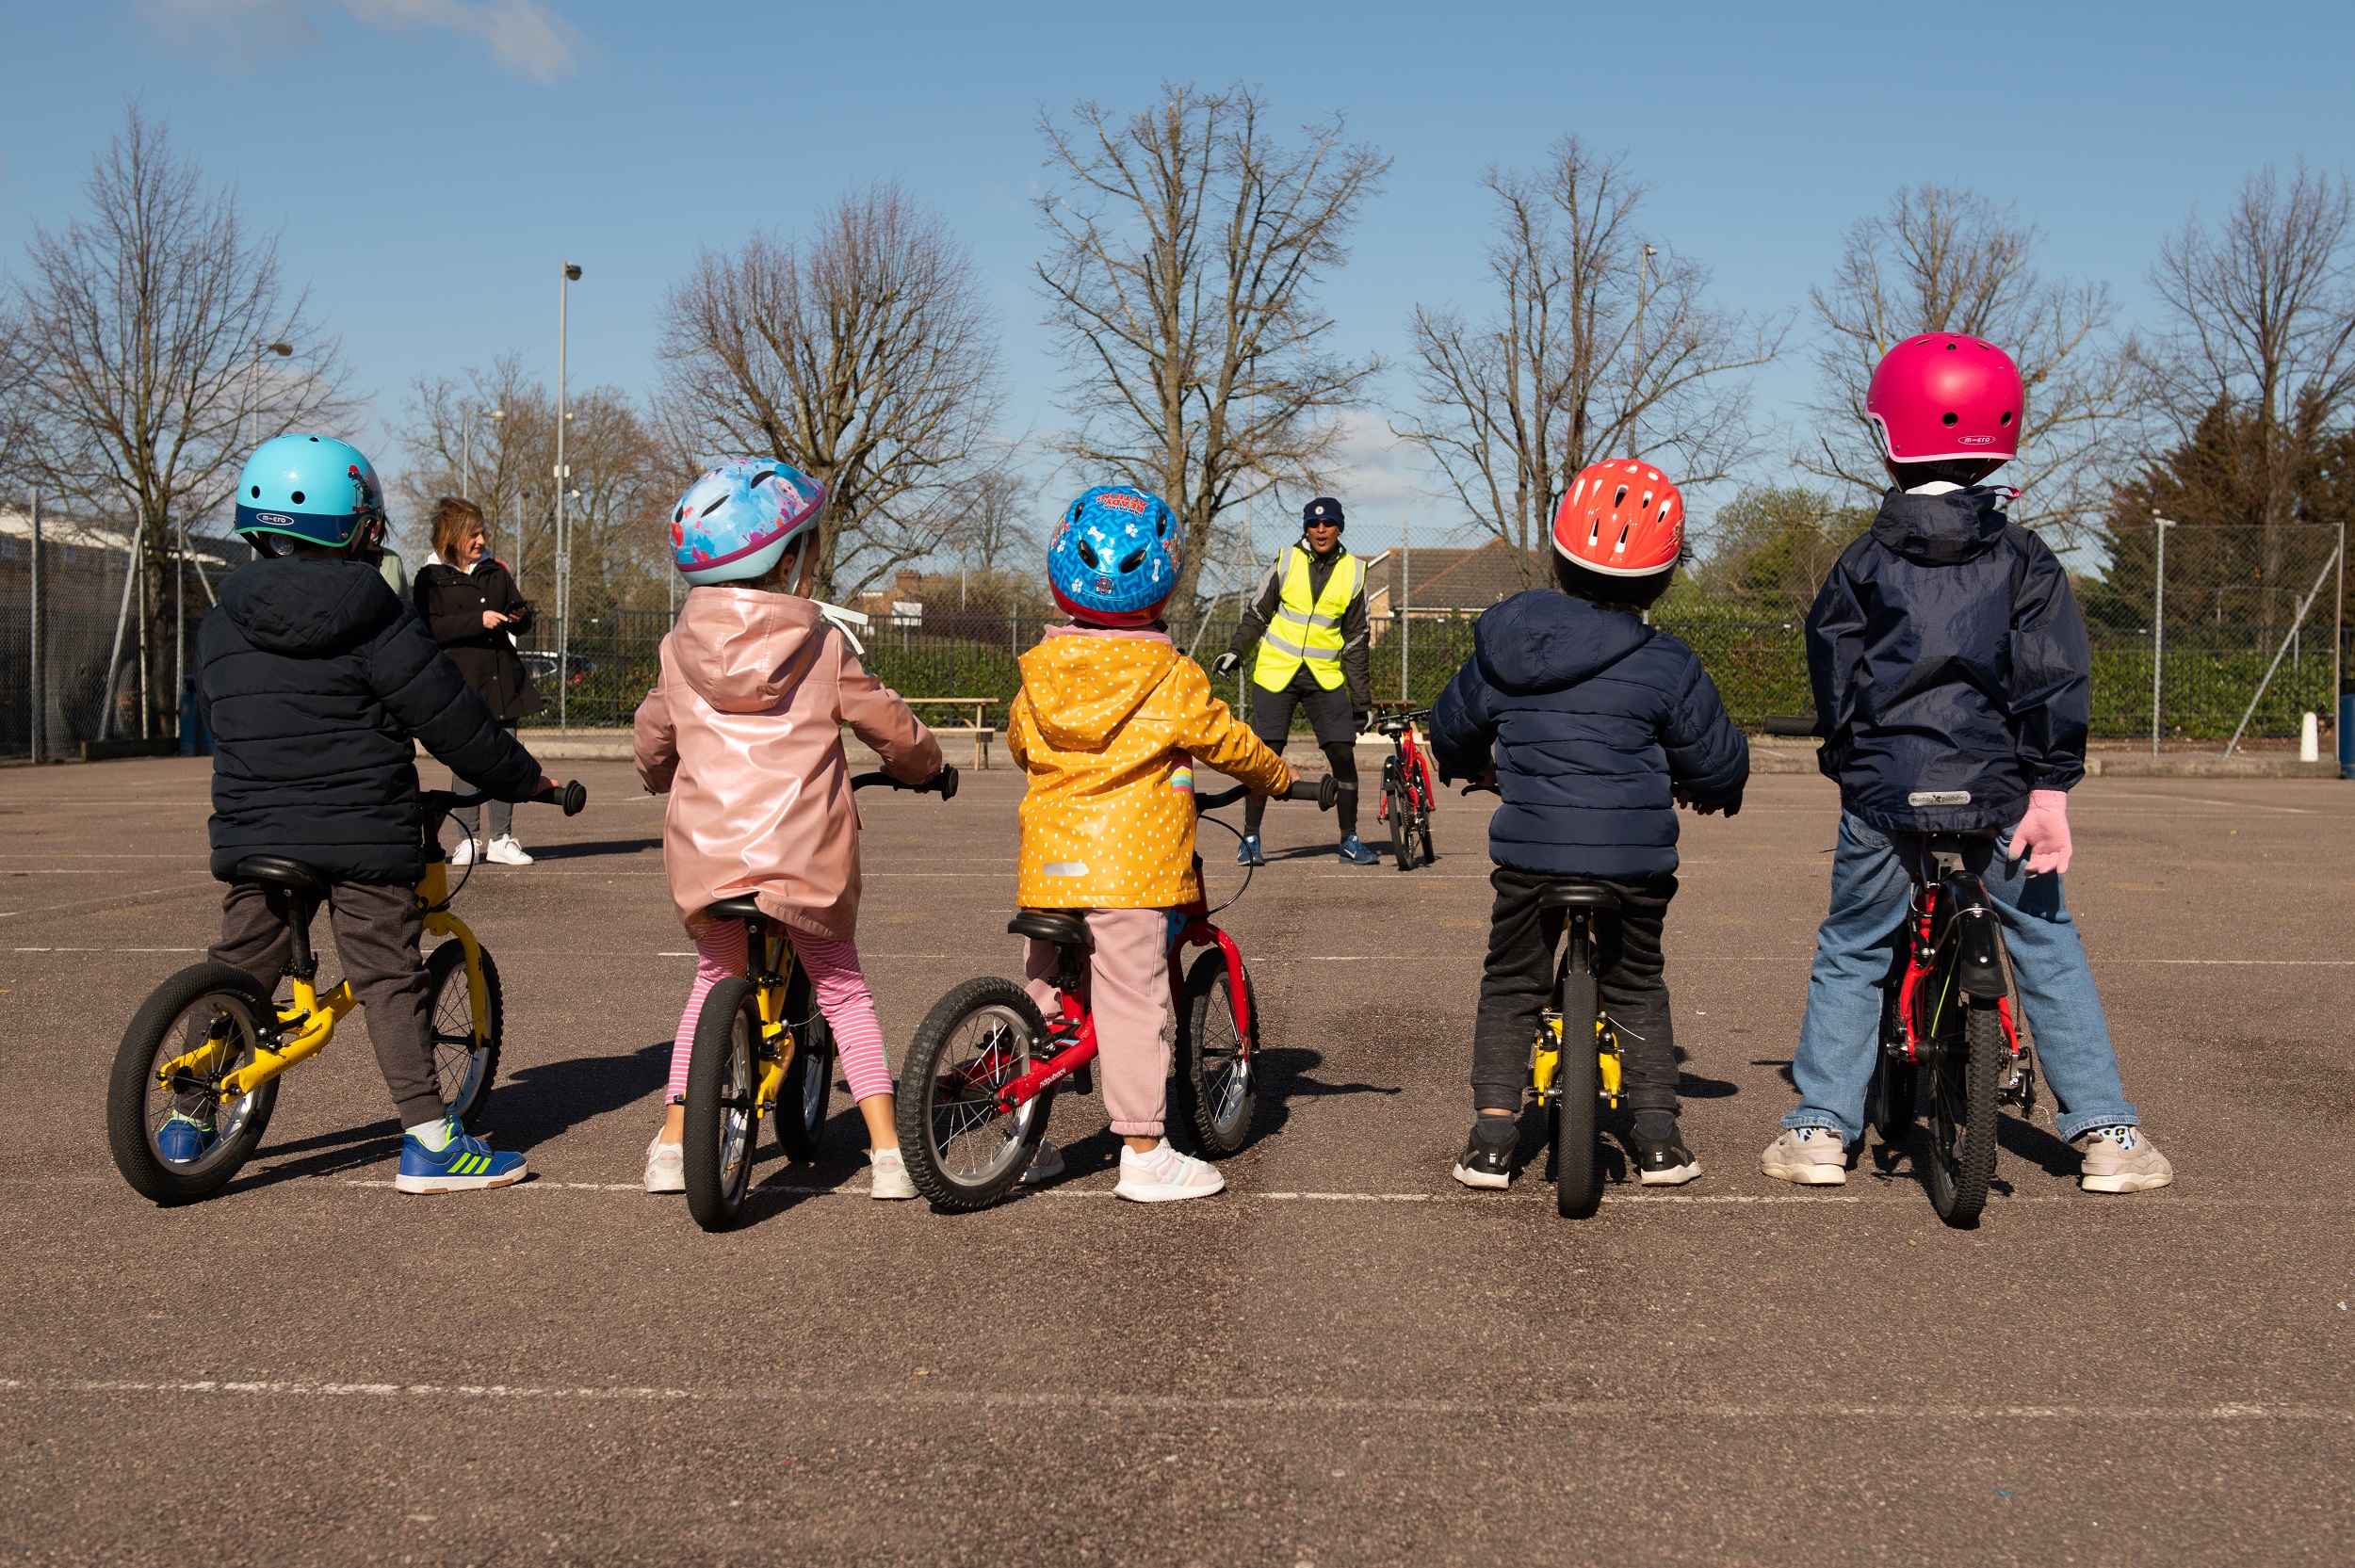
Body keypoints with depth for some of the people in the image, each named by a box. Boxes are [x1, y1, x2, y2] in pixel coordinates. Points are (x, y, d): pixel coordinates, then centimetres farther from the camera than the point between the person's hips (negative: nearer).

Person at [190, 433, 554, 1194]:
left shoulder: (219, 626, 7)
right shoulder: (370, 615, -8)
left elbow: (217, 724, 18)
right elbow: (449, 718, -8)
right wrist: (525, 778, 4)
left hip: (255, 835, 4)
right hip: (364, 837, -4)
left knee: (237, 972, 15)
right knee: (389, 979, 0)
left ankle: (187, 1123, 22)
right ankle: (429, 1139, 0)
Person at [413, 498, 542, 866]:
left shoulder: (496, 572, 16)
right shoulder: (431, 578, 2)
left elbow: (521, 622, 21)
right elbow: (430, 628, -11)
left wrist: (520, 616, -2)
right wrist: (478, 620, -19)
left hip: (503, 680, 4)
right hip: (462, 680, -4)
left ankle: (501, 839, 8)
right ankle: (469, 839, 8)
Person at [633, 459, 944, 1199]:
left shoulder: (680, 647, 6)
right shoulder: (822, 645, -2)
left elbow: (652, 737, 19)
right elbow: (893, 728, 4)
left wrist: (658, 777, 42)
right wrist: (922, 766, 26)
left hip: (708, 856, 2)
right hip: (806, 858, -2)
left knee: (713, 983, 22)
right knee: (842, 991, 13)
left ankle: (672, 1145, 21)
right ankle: (887, 1151, 7)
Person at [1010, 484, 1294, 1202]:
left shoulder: (1040, 669, 6)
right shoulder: (1170, 678, -7)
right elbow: (1226, 742, 2)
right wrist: (1277, 775, 21)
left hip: (1048, 862, 5)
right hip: (1131, 868, -5)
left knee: (1043, 994, 16)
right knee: (1132, 1003, -2)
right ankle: (1144, 1154, 2)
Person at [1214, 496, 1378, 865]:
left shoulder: (1353, 572, 3)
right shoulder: (1286, 561, 0)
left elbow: (1356, 641, 8)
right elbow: (1257, 613, 11)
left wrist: (1363, 701, 7)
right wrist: (1235, 651, -1)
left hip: (1325, 676, 1)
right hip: (1276, 672, -1)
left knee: (1343, 754, -5)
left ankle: (1350, 840, 7)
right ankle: (1250, 838, 8)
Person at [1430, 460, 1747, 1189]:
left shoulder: (1504, 645, 2)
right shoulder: (1667, 667, -6)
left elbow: (1451, 726, 16)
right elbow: (1717, 758, 1)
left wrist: (1472, 765, 38)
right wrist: (1714, 788, 25)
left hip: (1529, 850, 1)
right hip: (1635, 857, -1)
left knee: (1510, 988, 16)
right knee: (1637, 990, 19)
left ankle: (1491, 1136, 10)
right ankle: (1657, 1137, 20)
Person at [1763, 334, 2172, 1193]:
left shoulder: (1862, 565, 2)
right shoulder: (2023, 559, 4)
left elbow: (1833, 680, 4)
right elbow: (2052, 679, -4)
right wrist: (2050, 788, -6)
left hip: (1884, 796, 0)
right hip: (1993, 791, 1)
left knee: (1849, 954, 14)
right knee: (2048, 949, 14)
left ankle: (1821, 1126, 12)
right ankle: (2104, 1131, 13)